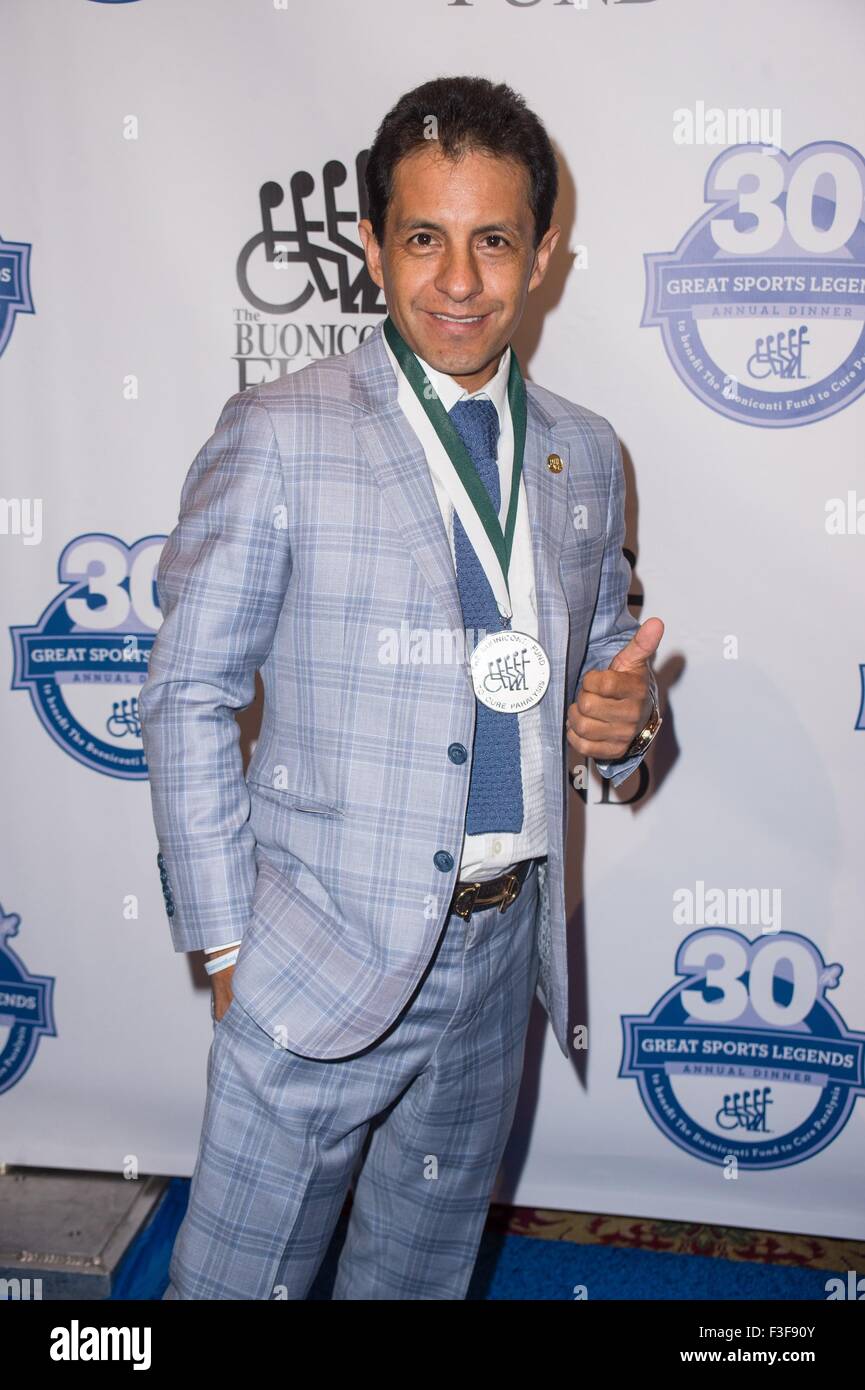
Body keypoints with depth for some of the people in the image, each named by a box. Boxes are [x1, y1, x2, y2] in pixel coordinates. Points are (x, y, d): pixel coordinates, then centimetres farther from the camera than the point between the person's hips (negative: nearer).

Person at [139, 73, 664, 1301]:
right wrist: (226, 942, -9)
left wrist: (621, 713, -6)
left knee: (424, 1268, 23)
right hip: (329, 955, -4)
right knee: (242, 1273, 9)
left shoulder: (586, 457, 5)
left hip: (505, 949, 5)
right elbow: (190, 698, -8)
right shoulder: (279, 437, -10)